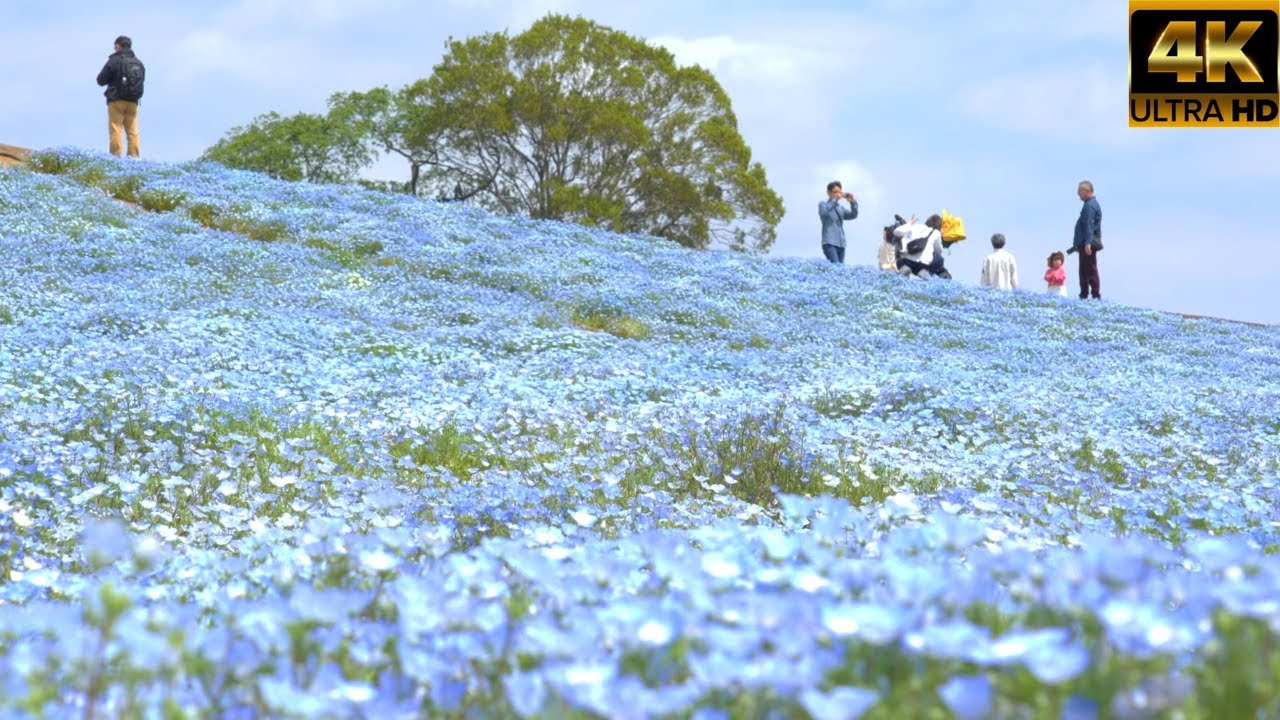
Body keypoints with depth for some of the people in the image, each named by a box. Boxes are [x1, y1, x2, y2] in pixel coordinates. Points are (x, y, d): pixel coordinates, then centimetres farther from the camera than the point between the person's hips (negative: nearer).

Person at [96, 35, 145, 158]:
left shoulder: (114, 60, -7)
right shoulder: (139, 63, 10)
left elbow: (101, 80, -3)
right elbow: (141, 80, 19)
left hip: (117, 101, -5)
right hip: (133, 102, 5)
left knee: (115, 130, -4)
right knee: (132, 131, 6)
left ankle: (115, 156, -11)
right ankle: (134, 156, 0)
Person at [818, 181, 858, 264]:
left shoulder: (840, 208, 21)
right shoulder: (823, 204, 7)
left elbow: (853, 215, 8)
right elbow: (824, 212, -17)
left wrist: (853, 202, -8)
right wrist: (835, 200, -22)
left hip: (841, 244, 6)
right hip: (829, 243, -6)